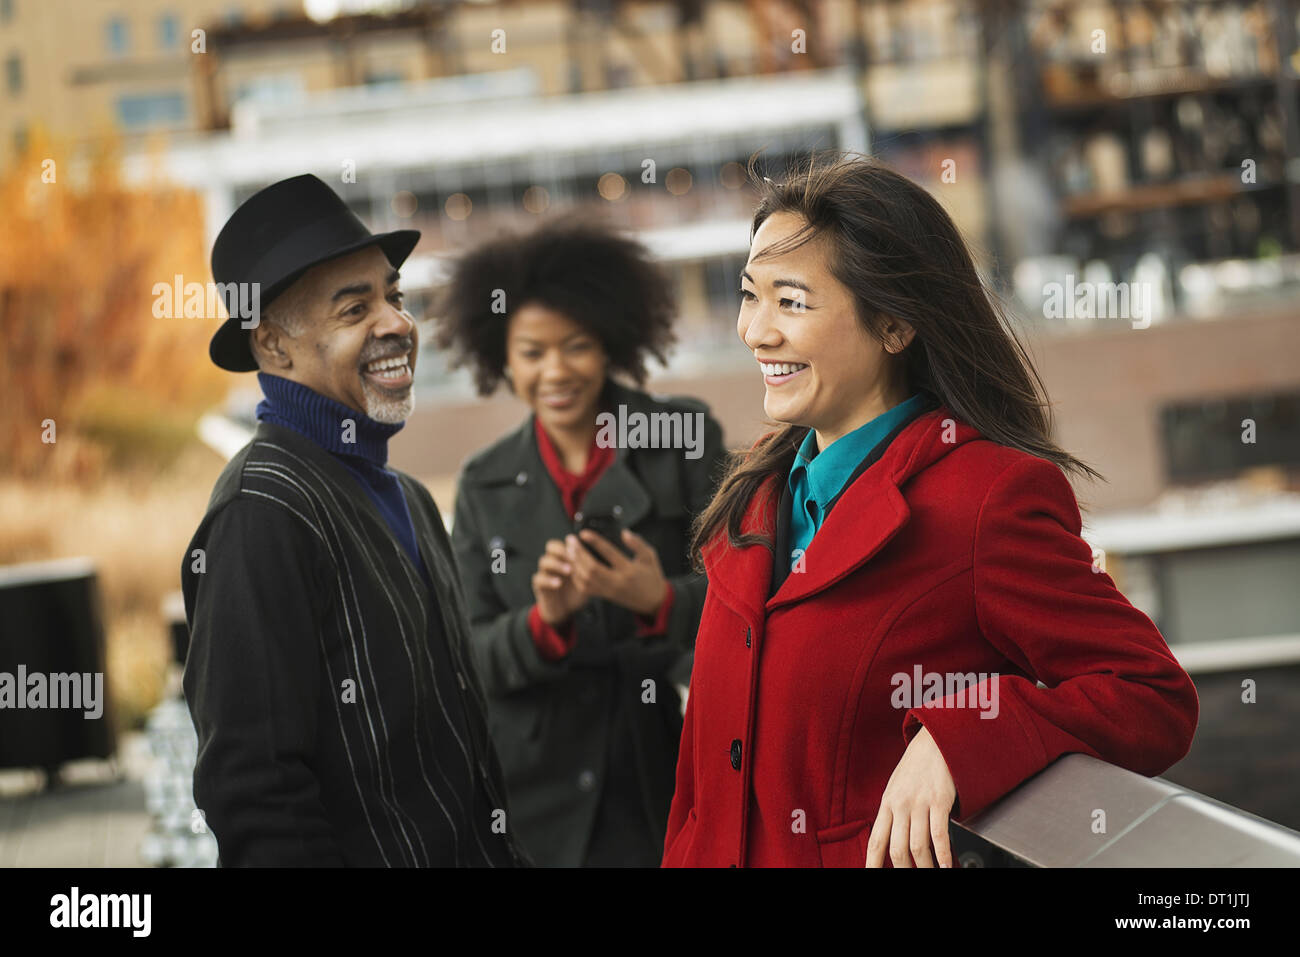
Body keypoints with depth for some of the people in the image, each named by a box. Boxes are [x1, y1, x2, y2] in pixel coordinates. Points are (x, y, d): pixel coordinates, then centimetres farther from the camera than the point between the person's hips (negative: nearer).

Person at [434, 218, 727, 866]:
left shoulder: (684, 438, 3)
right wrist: (543, 622, -17)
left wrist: (661, 601, -23)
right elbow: (468, 656, 3)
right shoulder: (485, 485, 9)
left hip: (664, 791, -1)